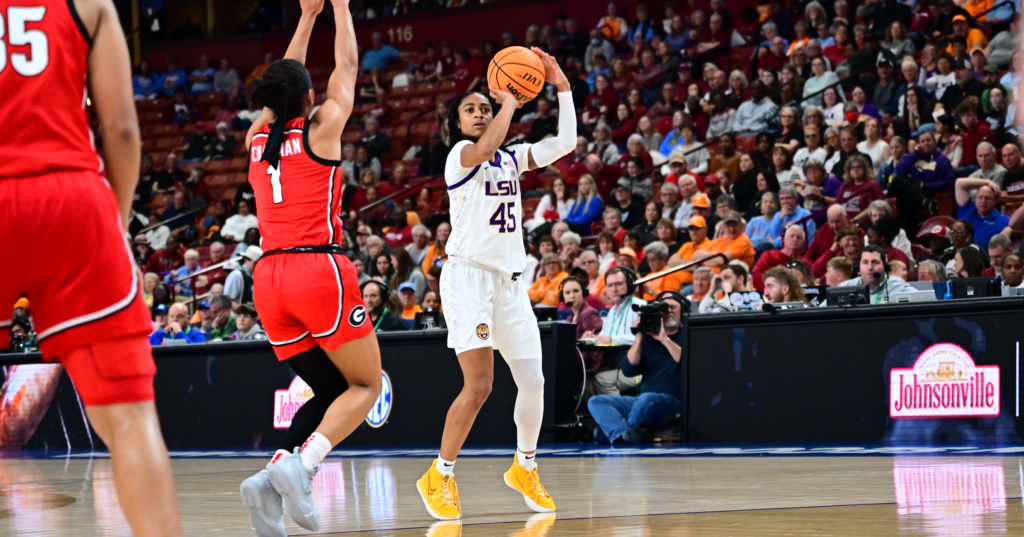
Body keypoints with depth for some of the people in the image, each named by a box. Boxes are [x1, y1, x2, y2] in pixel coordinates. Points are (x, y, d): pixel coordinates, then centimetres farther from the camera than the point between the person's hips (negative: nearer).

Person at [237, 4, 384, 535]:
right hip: (320, 271, -6)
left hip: (270, 277, 6)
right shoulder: (321, 127, 0)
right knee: (366, 385, 6)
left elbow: (282, 81, 30)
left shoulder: (258, 137, 13)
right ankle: (300, 463, -21)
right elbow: (347, 67, 14)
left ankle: (272, 480, -10)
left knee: (329, 391, 14)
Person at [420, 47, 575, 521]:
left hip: (509, 279, 7)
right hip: (469, 274, -7)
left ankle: (525, 468, 26)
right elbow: (485, 147, -26)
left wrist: (562, 86, 3)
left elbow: (565, 144, 7)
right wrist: (510, 100, -14)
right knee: (479, 384, -16)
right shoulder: (461, 154, -2)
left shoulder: (510, 158, 16)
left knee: (533, 381, 5)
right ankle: (439, 477, -4)